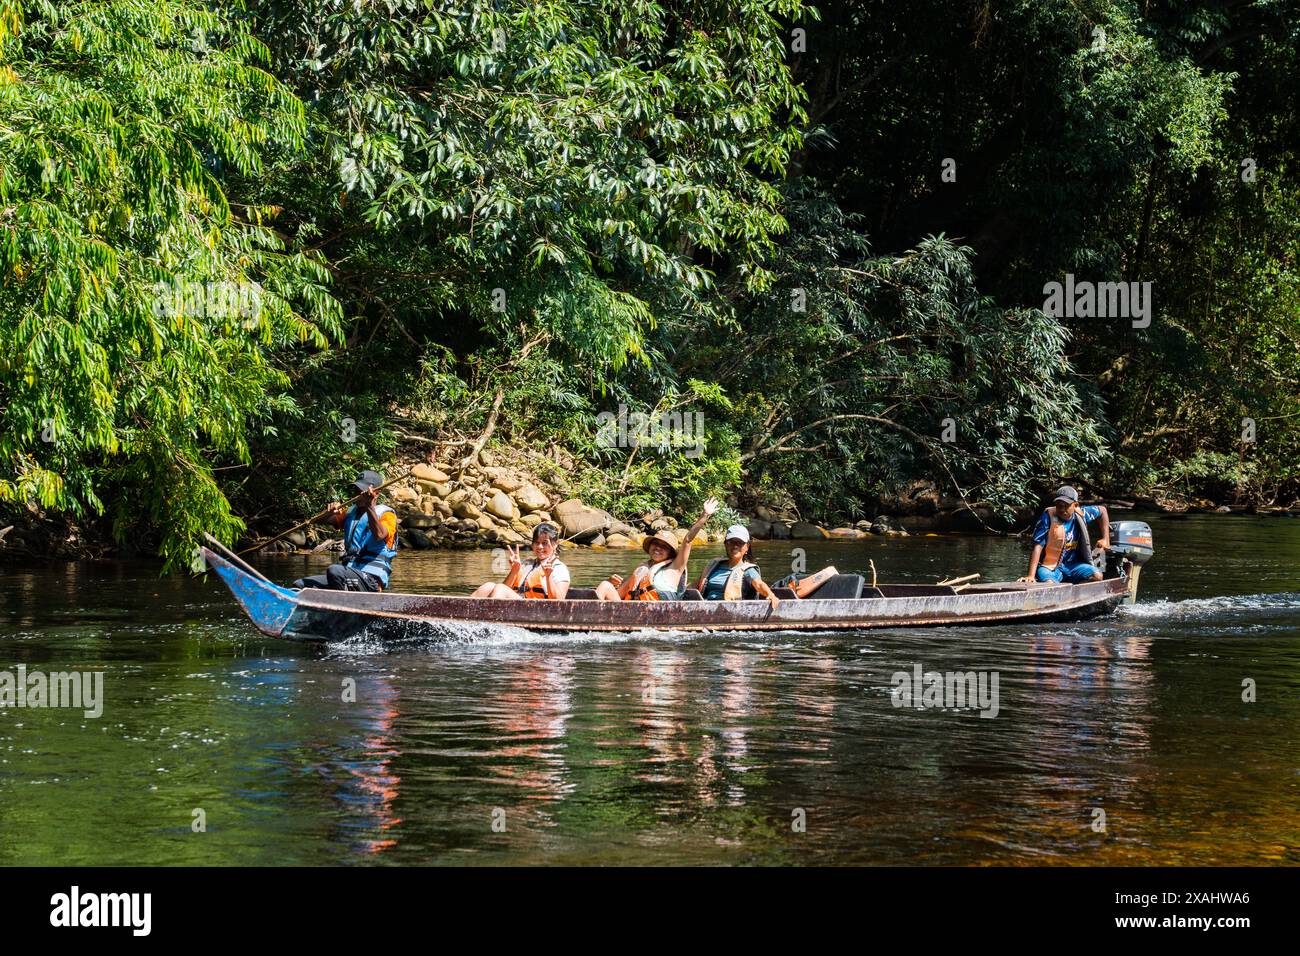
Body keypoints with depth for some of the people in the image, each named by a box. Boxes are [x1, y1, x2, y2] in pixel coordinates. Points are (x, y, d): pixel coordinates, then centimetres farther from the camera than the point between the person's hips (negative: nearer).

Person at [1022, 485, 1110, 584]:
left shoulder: (1081, 514, -2)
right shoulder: (1048, 517, -15)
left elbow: (1102, 510, 19)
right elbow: (1038, 546, -22)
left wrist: (1105, 539, 15)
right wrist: (1031, 575, -30)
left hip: (1072, 564, 5)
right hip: (1049, 566, -5)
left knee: (1097, 576, -23)